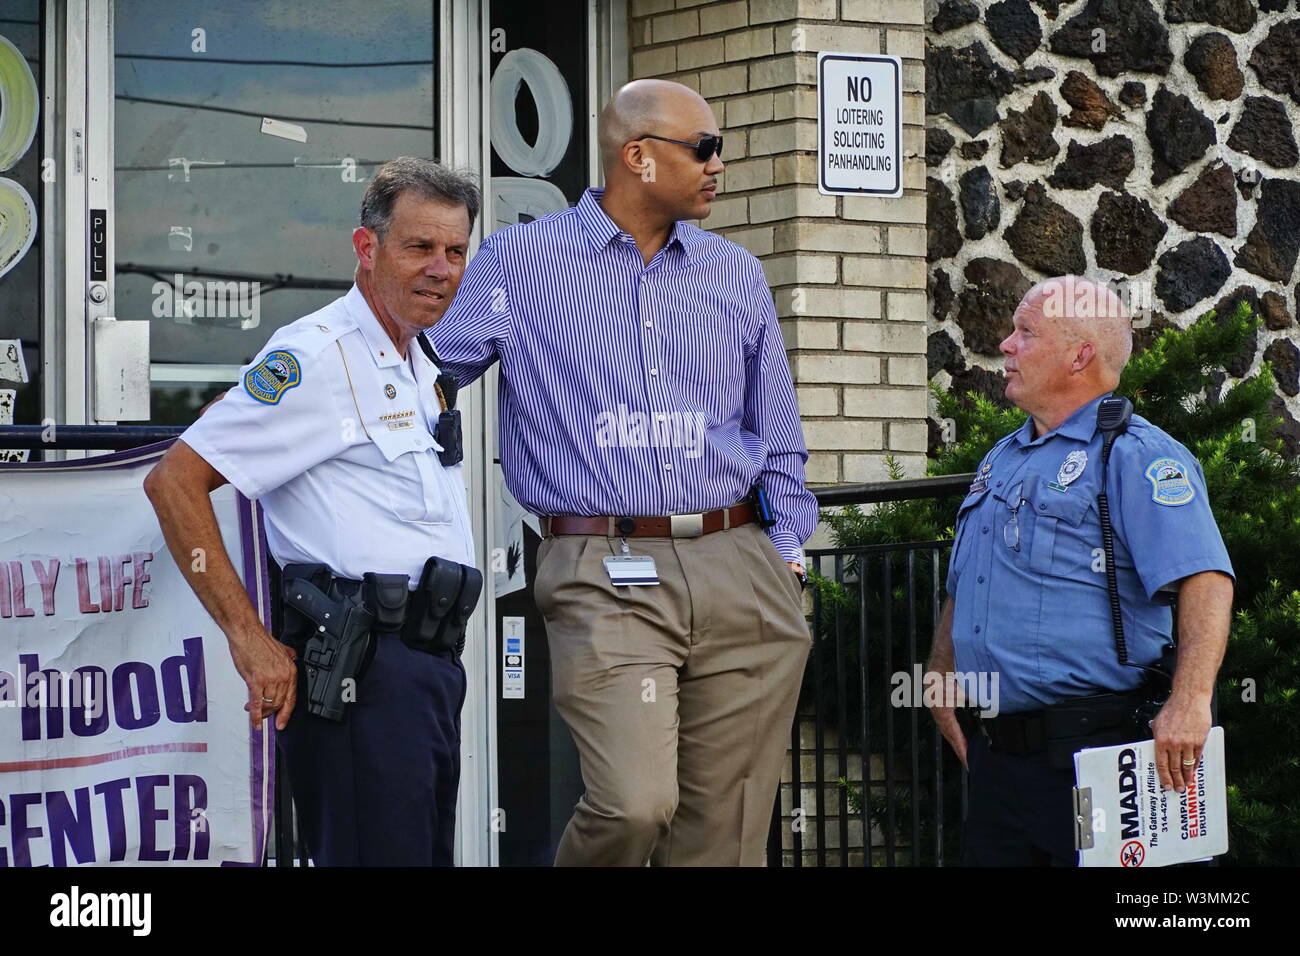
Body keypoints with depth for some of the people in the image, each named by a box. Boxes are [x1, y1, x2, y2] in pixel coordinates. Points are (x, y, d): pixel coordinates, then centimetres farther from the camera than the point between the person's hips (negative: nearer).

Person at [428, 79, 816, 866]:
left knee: (726, 830, 3)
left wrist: (787, 554, 13)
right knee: (635, 804, -20)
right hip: (606, 573, -4)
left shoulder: (738, 276, 17)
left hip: (737, 569, 4)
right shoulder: (521, 264, 5)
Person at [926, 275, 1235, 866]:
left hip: (1091, 752, -8)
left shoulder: (1135, 457, -8)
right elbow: (961, 593, 30)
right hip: (993, 760, 8)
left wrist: (1189, 700, -32)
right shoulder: (1001, 461, 20)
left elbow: (1205, 580, -20)